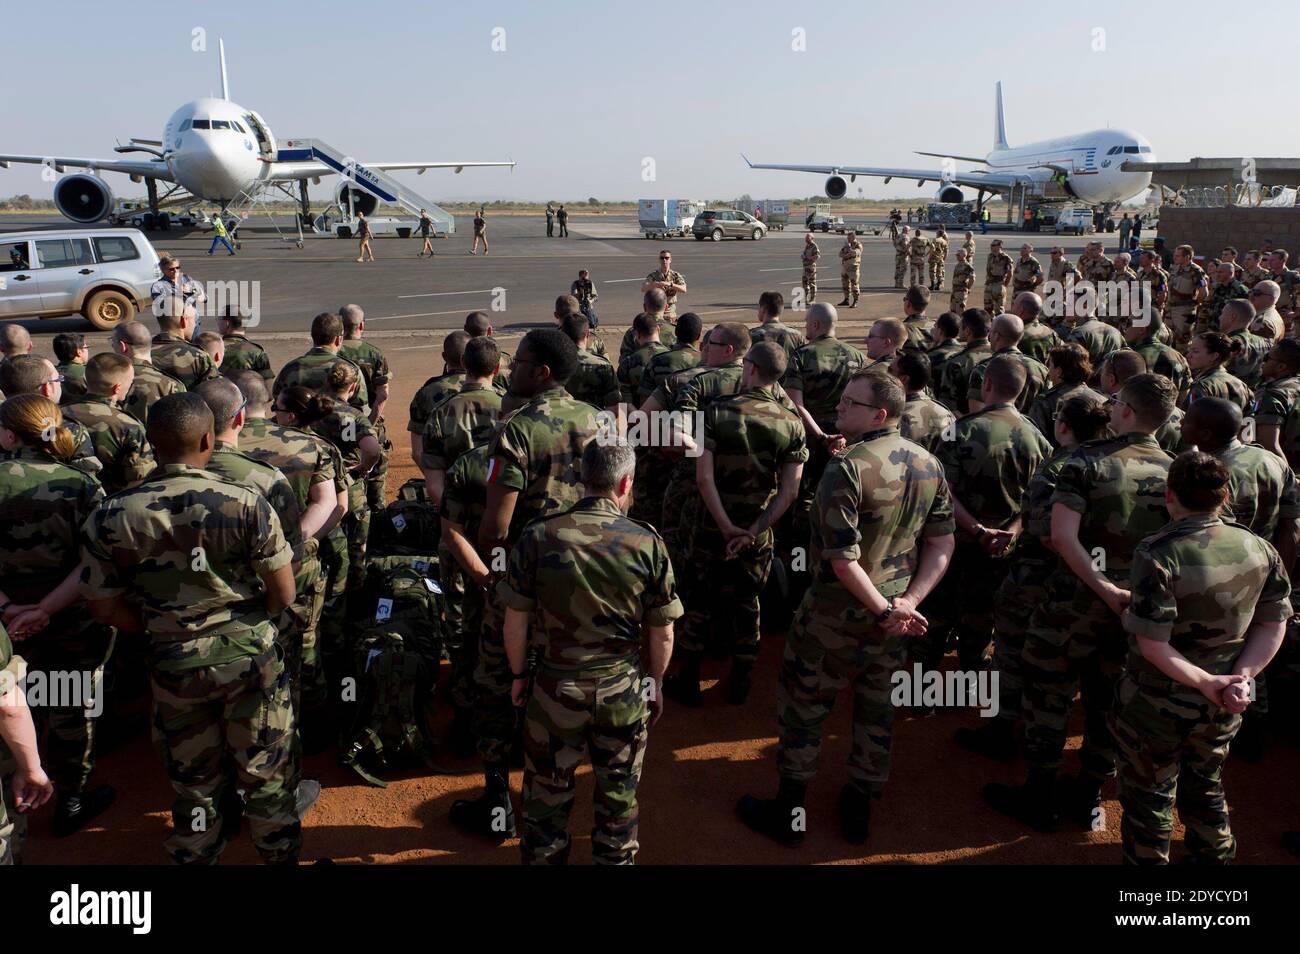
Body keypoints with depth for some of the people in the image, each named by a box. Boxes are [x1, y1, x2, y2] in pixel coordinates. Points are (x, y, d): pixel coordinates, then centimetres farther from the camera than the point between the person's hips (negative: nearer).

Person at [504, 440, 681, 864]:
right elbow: (662, 633, -4)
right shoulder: (647, 543, -12)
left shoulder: (538, 536, -13)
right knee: (619, 796, 20)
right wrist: (655, 684, 12)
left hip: (557, 688, 0)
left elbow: (515, 624, -7)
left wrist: (518, 675, 10)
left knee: (547, 796, 19)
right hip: (624, 691, 1)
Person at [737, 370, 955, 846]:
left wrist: (883, 611, -17)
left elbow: (843, 559, -26)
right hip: (895, 616, 7)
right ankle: (859, 809, 35)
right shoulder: (928, 464, 1)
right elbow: (943, 545, 2)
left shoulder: (847, 468, -22)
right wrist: (908, 602, -6)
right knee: (876, 708, 20)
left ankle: (787, 814, 24)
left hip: (838, 614, -6)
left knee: (802, 708, 11)